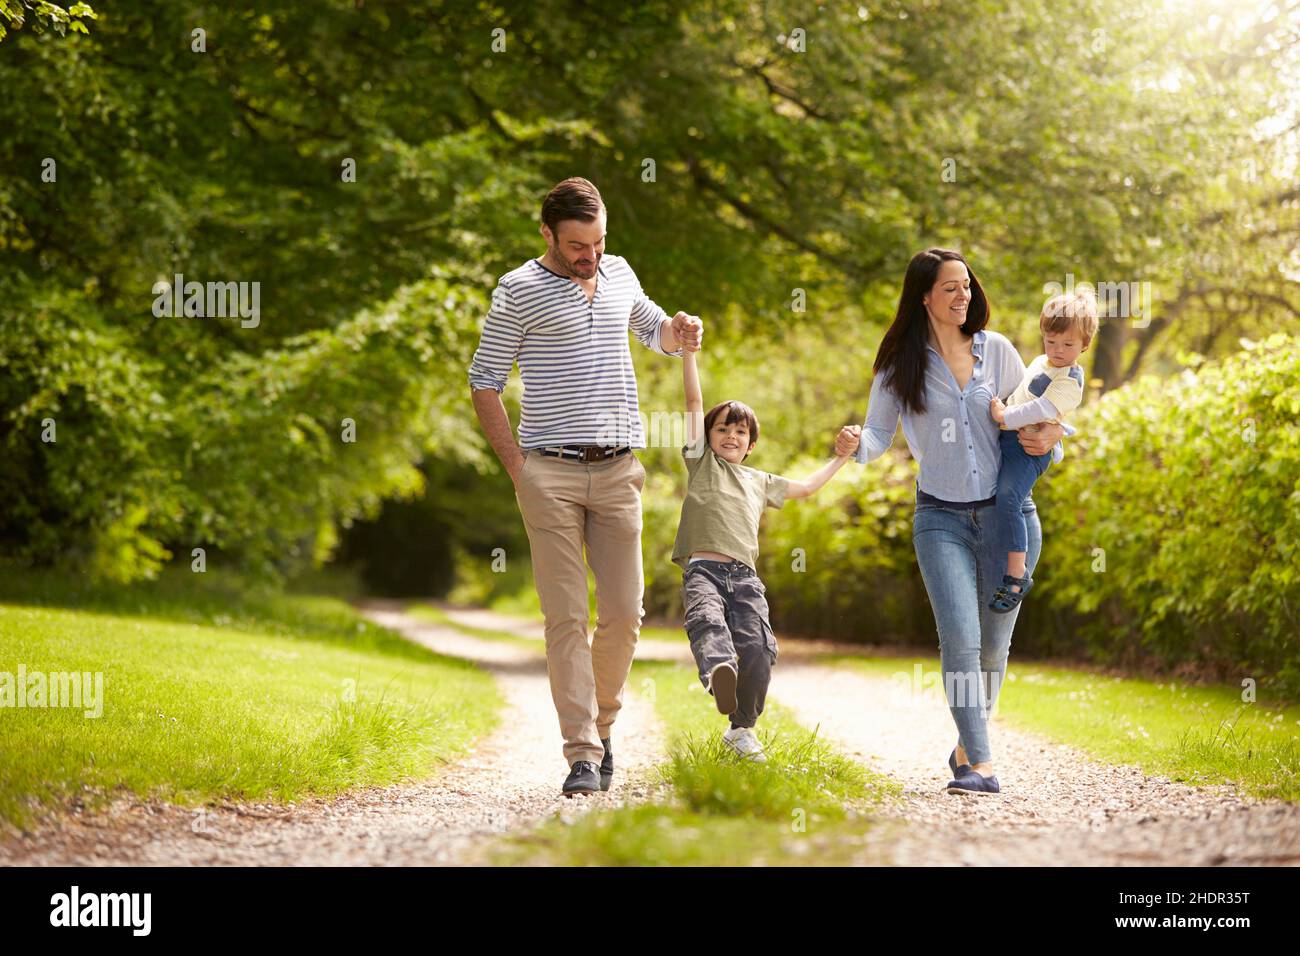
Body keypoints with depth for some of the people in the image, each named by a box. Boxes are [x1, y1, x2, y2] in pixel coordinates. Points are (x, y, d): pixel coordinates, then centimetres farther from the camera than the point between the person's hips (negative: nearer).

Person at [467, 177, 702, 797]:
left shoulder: (619, 273, 13)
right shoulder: (519, 290, -2)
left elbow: (651, 329, 32)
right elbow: (484, 382, 2)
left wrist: (679, 331, 7)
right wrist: (517, 466, -4)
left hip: (618, 470, 4)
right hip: (551, 473, -4)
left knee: (624, 614, 3)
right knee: (566, 617, -6)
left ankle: (600, 723, 24)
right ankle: (582, 754, -5)